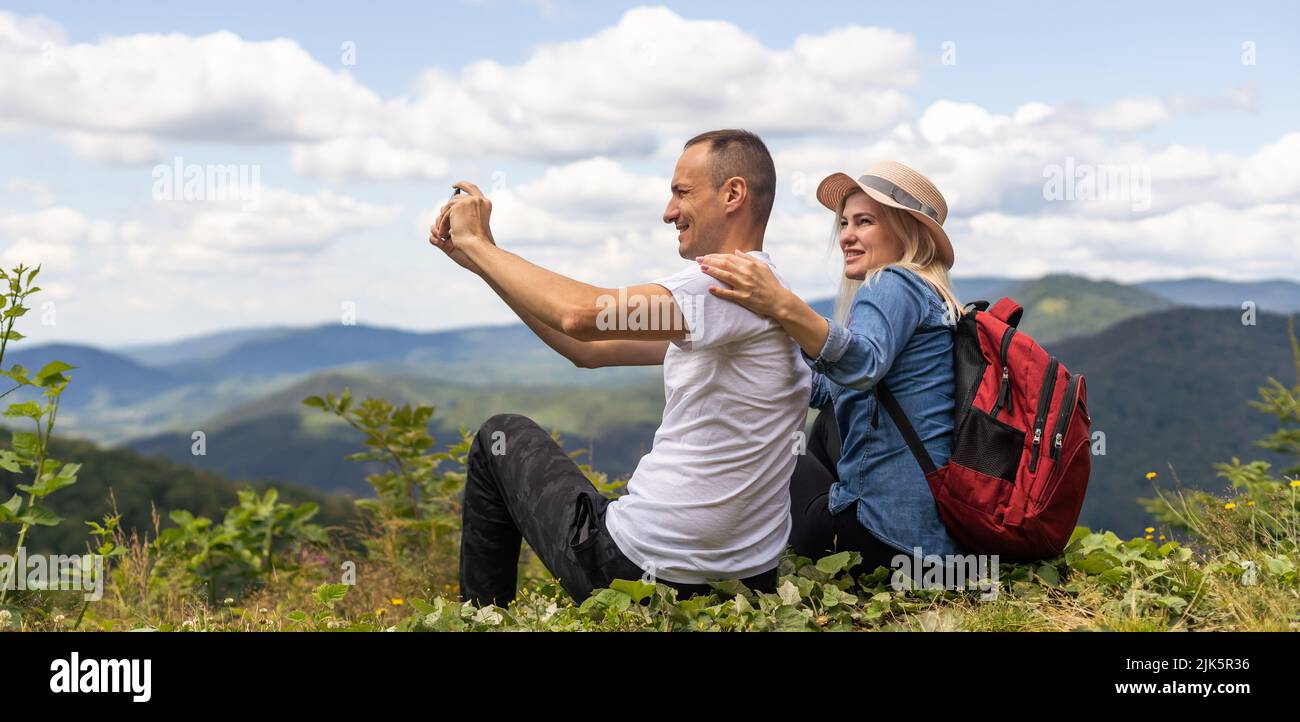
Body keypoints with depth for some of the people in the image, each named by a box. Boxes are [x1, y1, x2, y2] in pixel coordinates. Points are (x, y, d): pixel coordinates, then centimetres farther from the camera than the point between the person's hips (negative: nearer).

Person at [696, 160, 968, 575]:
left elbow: (863, 364, -36)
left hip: (897, 536, -9)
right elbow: (829, 388, 23)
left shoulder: (895, 285, -11)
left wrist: (781, 305, -49)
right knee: (830, 421, 29)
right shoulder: (927, 293, 20)